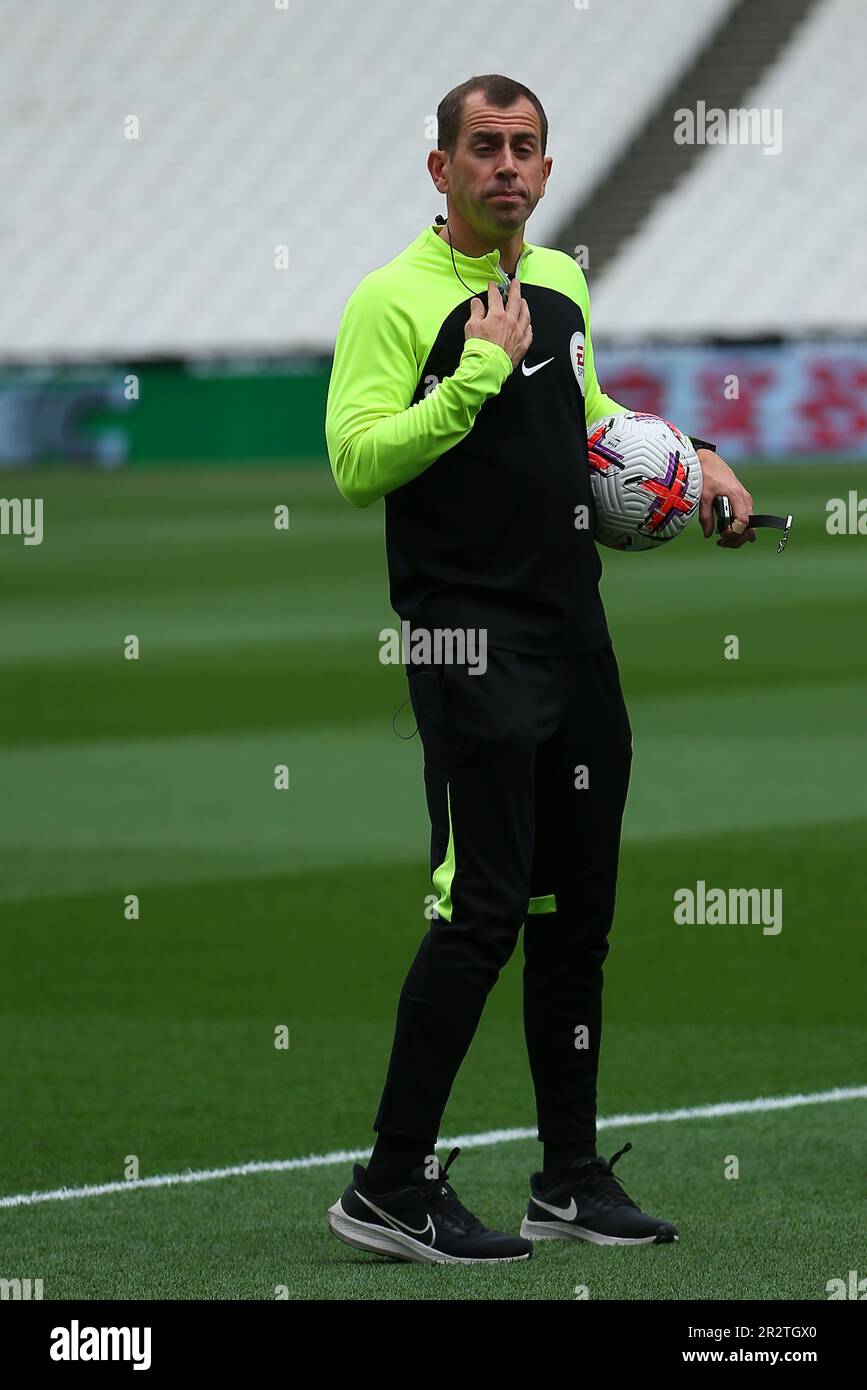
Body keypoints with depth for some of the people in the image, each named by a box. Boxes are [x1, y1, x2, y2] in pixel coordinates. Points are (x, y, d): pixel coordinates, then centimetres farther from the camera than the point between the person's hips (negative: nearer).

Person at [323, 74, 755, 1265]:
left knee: (578, 910, 11)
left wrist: (689, 458, 20)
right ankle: (390, 1186, -7)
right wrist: (479, 372, -22)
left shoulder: (562, 284, 14)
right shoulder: (397, 299, -9)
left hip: (576, 633, 8)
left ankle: (573, 1177, 20)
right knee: (484, 908, -13)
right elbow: (355, 463, -19)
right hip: (468, 639, -8)